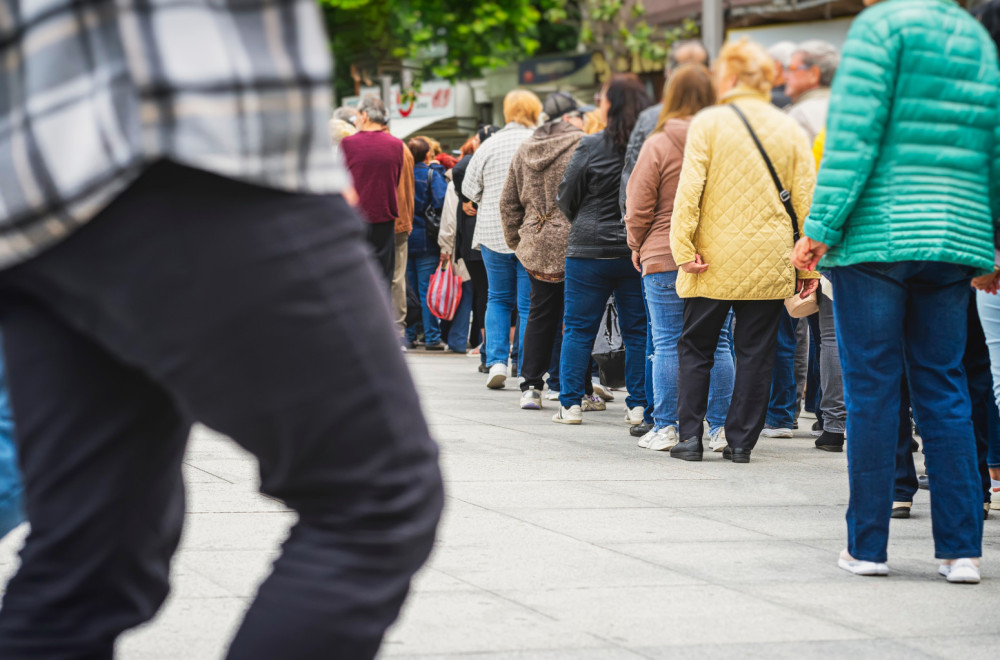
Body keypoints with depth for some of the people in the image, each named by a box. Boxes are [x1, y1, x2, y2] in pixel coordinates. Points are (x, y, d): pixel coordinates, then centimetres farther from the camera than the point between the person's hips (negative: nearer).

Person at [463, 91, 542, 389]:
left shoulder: (488, 146, -1)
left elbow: (469, 188, 4)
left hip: (493, 232, 2)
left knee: (499, 299, 16)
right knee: (530, 304, 4)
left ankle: (496, 362, 4)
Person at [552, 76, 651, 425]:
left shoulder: (592, 147, -9)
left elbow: (566, 198, 0)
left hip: (590, 251, -2)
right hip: (639, 252, 2)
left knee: (578, 329, 7)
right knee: (637, 330, 9)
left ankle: (570, 404, 7)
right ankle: (639, 405, 8)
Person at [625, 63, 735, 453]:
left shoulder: (659, 144, -7)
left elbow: (639, 208, -4)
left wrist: (638, 248, 11)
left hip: (664, 257, -3)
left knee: (667, 344, 3)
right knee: (717, 342, 8)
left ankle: (665, 428, 5)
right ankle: (721, 428, 9)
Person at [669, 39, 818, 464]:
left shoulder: (707, 123, -4)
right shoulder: (790, 130, 4)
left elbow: (689, 189, -11)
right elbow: (805, 201, 3)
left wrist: (684, 248, -10)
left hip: (715, 261, -2)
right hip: (770, 264, 2)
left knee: (695, 347, 10)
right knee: (755, 352, 7)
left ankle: (690, 435, 5)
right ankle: (741, 441, 7)